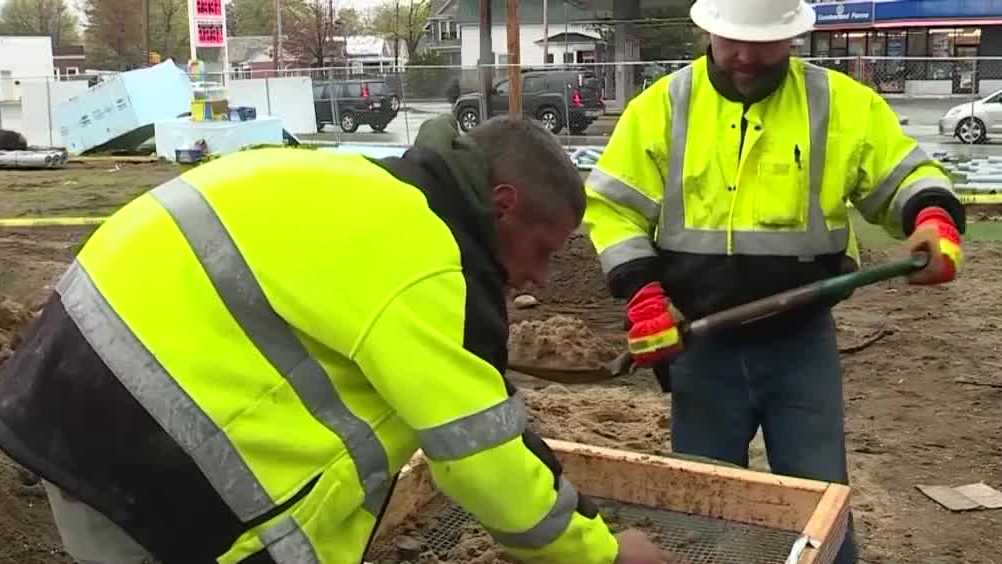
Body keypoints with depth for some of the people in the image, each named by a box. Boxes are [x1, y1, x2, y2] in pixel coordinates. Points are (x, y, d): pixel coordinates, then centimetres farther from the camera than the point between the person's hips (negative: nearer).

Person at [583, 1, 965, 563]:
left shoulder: (842, 103, -2)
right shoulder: (664, 105, -2)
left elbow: (905, 174, 4)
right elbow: (613, 205, -1)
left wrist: (936, 219, -19)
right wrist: (643, 294, -12)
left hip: (802, 342, 0)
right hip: (702, 344, 1)